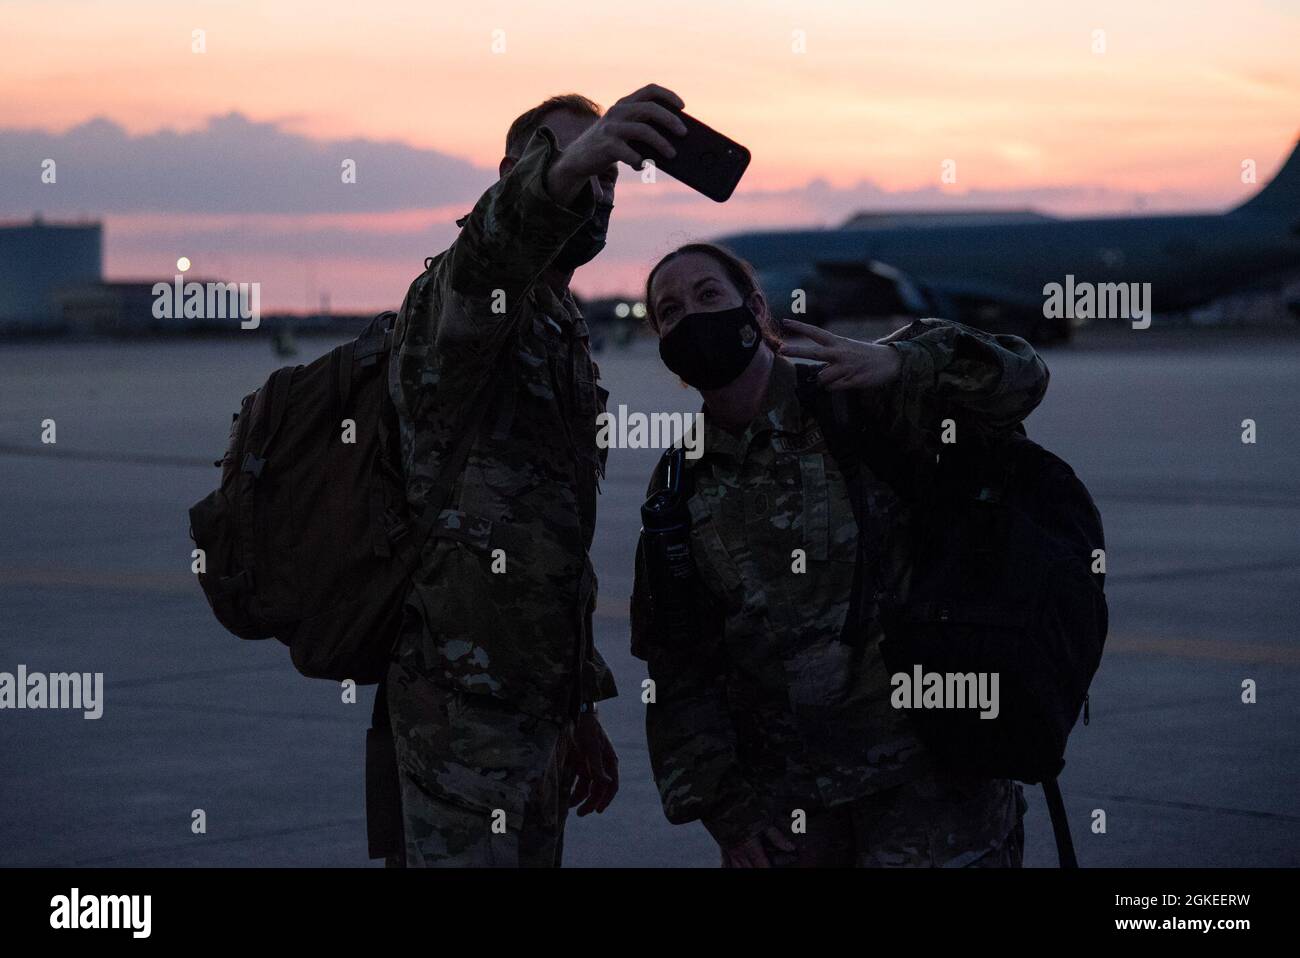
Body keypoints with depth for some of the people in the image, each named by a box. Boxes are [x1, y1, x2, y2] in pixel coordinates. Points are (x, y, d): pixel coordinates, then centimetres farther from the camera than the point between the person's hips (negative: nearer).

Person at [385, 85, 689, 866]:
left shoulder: (564, 338, 22)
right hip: (464, 706, -9)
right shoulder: (455, 298, -7)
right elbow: (487, 252, -36)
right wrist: (561, 175, -56)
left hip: (532, 706, 9)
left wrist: (579, 707, 25)